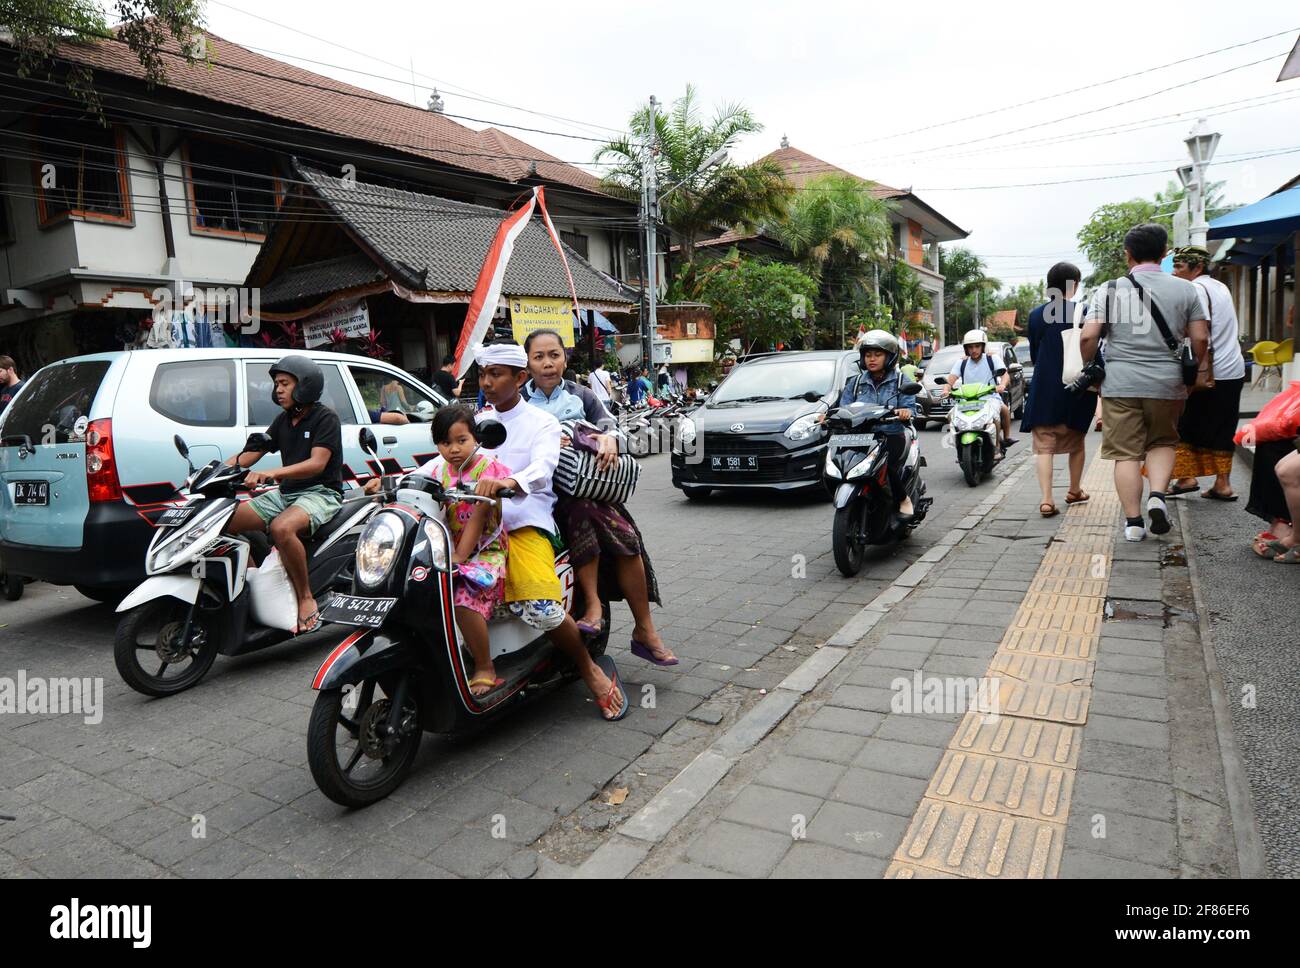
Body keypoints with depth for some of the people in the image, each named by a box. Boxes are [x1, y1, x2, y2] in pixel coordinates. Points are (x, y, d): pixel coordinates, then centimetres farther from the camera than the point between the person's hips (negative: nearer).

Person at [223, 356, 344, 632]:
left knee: (281, 527, -37)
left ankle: (306, 598, -23)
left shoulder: (325, 417, -8)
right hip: (285, 493, 8)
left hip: (321, 492, -8)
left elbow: (317, 464, -21)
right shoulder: (283, 420, 16)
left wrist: (271, 473, -34)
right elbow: (251, 453, 14)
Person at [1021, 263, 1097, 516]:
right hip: (1076, 390, 0)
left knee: (1044, 445, 0)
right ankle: (1074, 490, 34)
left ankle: (1047, 500, -12)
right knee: (1076, 442, 18)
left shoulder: (1036, 315, 2)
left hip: (1044, 390, 0)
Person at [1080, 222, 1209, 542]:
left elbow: (1088, 337, -8)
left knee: (1126, 453, 3)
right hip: (1167, 383, 2)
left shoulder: (1109, 290, -1)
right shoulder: (1185, 289, 4)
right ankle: (1158, 495, -2)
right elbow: (1200, 339, 2)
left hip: (1120, 383, -2)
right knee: (1162, 442, 21)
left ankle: (1133, 522, 5)